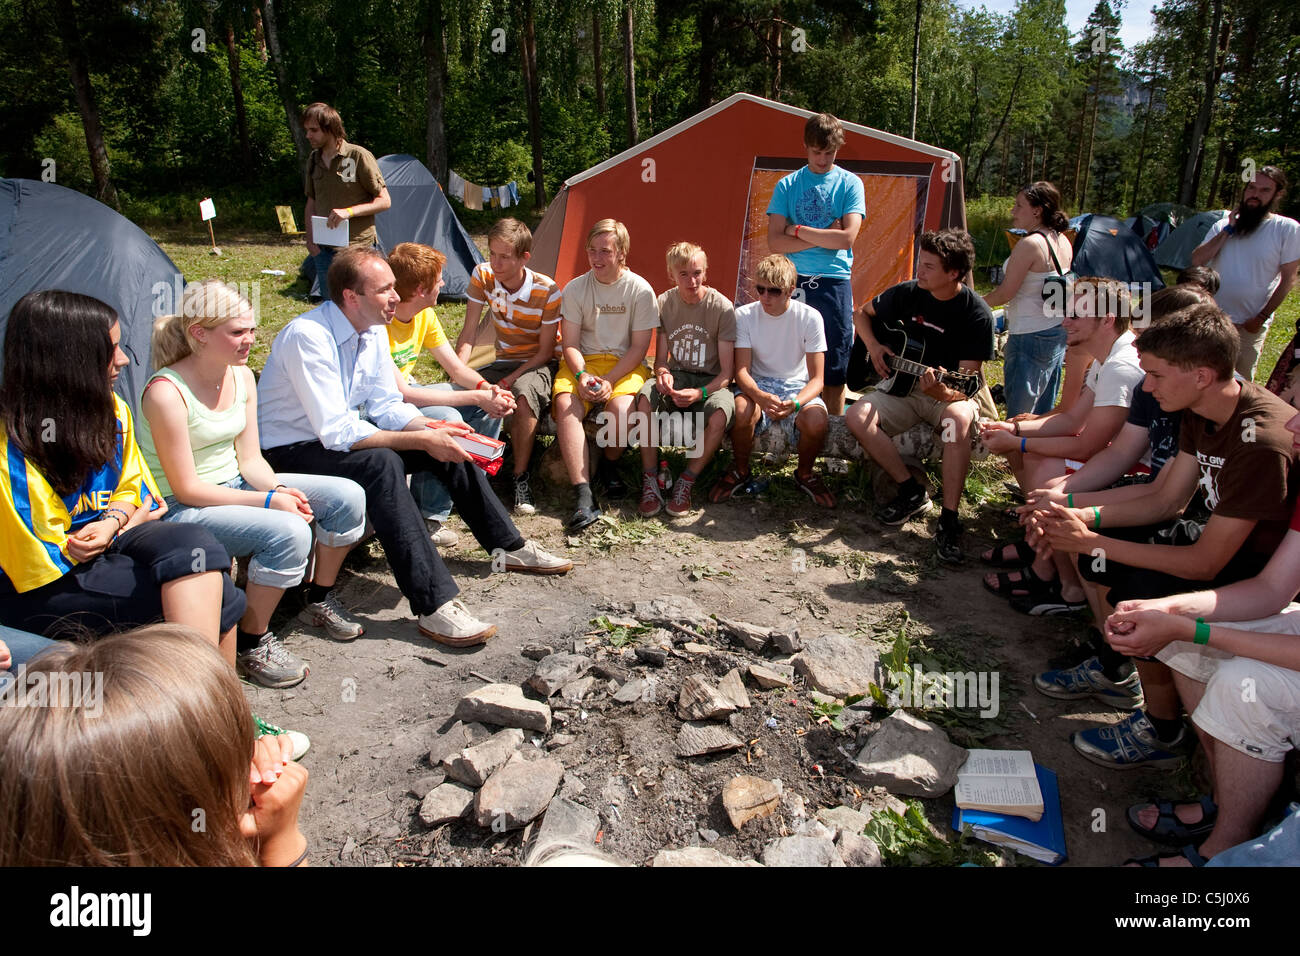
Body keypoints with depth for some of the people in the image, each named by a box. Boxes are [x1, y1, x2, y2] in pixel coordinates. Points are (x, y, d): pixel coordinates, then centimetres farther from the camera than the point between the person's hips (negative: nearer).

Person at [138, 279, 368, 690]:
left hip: (237, 485, 8)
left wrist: (281, 490, -16)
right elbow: (186, 488, -20)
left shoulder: (241, 377, 1)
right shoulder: (166, 392, -22)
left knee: (347, 496, -5)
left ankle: (319, 600, 16)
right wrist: (268, 500, -24)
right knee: (288, 532, -33)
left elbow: (250, 458, 5)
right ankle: (252, 644, -11)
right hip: (182, 509, -8)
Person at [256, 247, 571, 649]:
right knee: (381, 463, -36)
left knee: (449, 443, -2)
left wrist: (431, 428, -16)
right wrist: (421, 440, -32)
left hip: (340, 432, 8)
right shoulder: (308, 337, -27)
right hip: (291, 448, -8)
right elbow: (336, 433, -32)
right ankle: (434, 604, -38)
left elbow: (386, 404, 3)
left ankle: (508, 546, 11)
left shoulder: (373, 330, -1)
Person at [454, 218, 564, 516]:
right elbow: (469, 333, -6)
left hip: (538, 363, -4)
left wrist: (510, 380, -25)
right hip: (502, 358, 4)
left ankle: (520, 475, -21)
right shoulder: (482, 276, -9)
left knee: (523, 397, -38)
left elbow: (545, 350, -14)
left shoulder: (547, 291, -20)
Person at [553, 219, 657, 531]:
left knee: (621, 407, -34)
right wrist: (582, 375, -19)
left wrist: (610, 381, -18)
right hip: (583, 362, 2)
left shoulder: (640, 290, -4)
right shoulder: (575, 289, 1)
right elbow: (570, 343, 1)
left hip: (625, 365, -1)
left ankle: (609, 465, 1)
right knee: (565, 404, -30)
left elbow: (639, 346, -5)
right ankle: (583, 496, -32)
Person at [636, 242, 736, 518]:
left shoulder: (722, 307, -11)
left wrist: (700, 393, -30)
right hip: (676, 377, 3)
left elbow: (727, 372, -12)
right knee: (646, 395, -32)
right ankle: (650, 482, -22)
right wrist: (663, 374, -22)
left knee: (721, 412, -37)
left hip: (710, 382, -2)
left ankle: (685, 483, -18)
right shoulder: (664, 303, -1)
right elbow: (660, 359, 3)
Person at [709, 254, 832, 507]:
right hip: (757, 384, 0)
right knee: (742, 412, -35)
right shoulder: (744, 315, -8)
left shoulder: (809, 317, -10)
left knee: (816, 422, -33)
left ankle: (805, 473, 1)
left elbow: (817, 378, -11)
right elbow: (742, 370, -12)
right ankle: (740, 471, -4)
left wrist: (795, 403, -33)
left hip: (797, 385, 0)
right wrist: (761, 397, -36)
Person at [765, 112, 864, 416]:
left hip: (834, 281, -1)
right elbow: (775, 242, -3)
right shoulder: (787, 185, 8)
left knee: (834, 367, 1)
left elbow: (847, 238, -8)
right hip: (793, 280, 1)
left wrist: (798, 230, -5)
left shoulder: (850, 184, 6)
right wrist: (824, 236, -8)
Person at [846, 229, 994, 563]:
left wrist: (942, 392, -41)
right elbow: (862, 314, 15)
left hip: (950, 393, -4)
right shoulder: (907, 293, -3)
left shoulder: (976, 315, -15)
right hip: (903, 387, 4)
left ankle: (949, 520, -31)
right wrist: (873, 347, -3)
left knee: (959, 419, -39)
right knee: (857, 417, -23)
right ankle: (912, 492, -11)